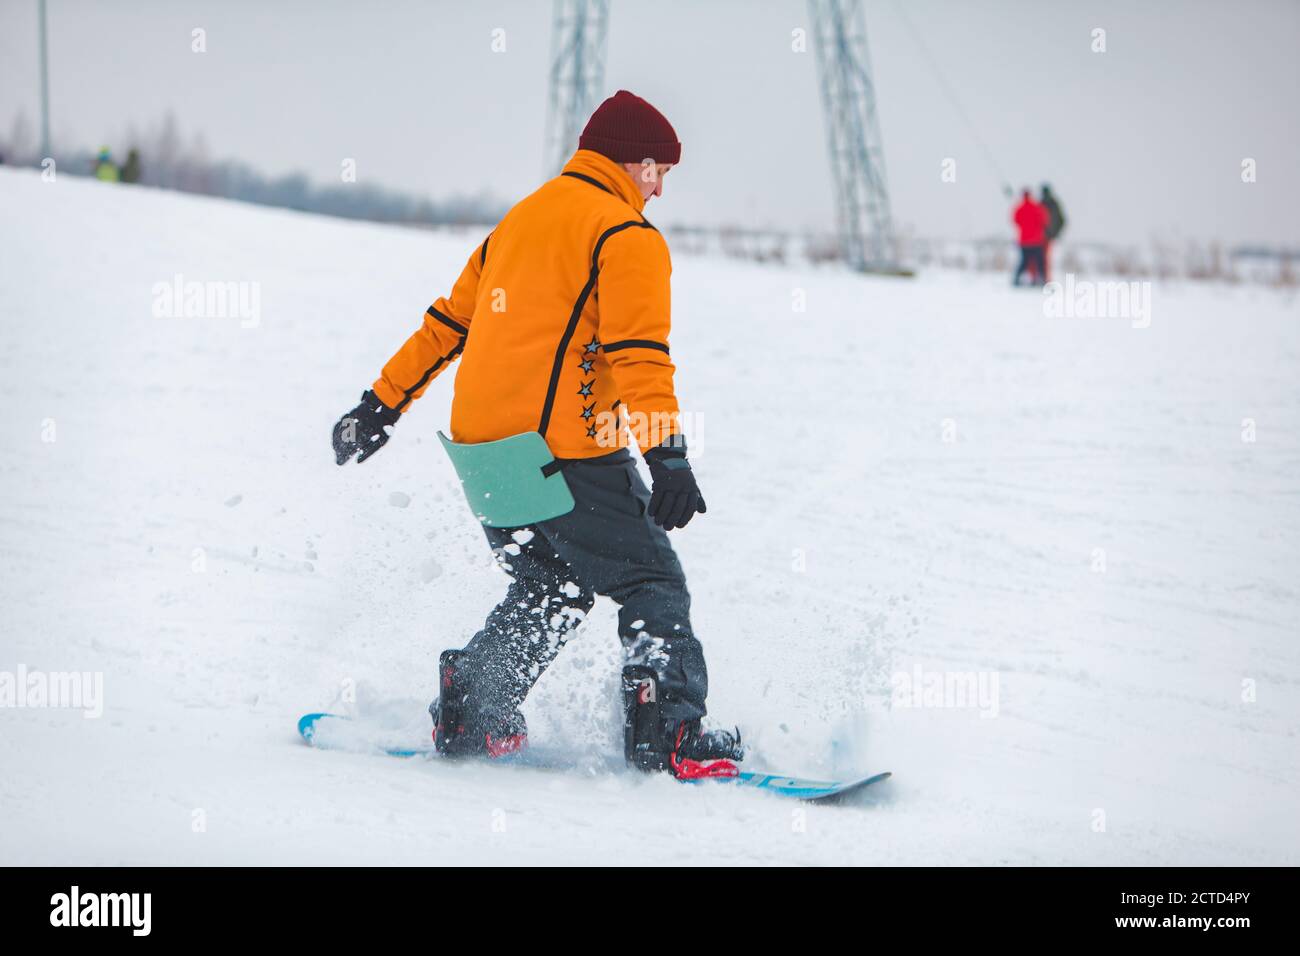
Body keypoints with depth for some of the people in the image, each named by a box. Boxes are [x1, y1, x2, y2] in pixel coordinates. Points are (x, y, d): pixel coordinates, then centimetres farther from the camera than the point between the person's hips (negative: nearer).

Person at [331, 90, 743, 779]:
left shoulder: (520, 220, 20)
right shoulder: (625, 235, -5)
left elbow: (446, 324, 24)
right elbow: (639, 353, -18)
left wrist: (383, 405, 29)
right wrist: (669, 457, -24)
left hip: (481, 451, 8)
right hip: (561, 451, -8)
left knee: (552, 591, 22)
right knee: (653, 584, -1)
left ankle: (467, 716, 16)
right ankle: (666, 734, -15)